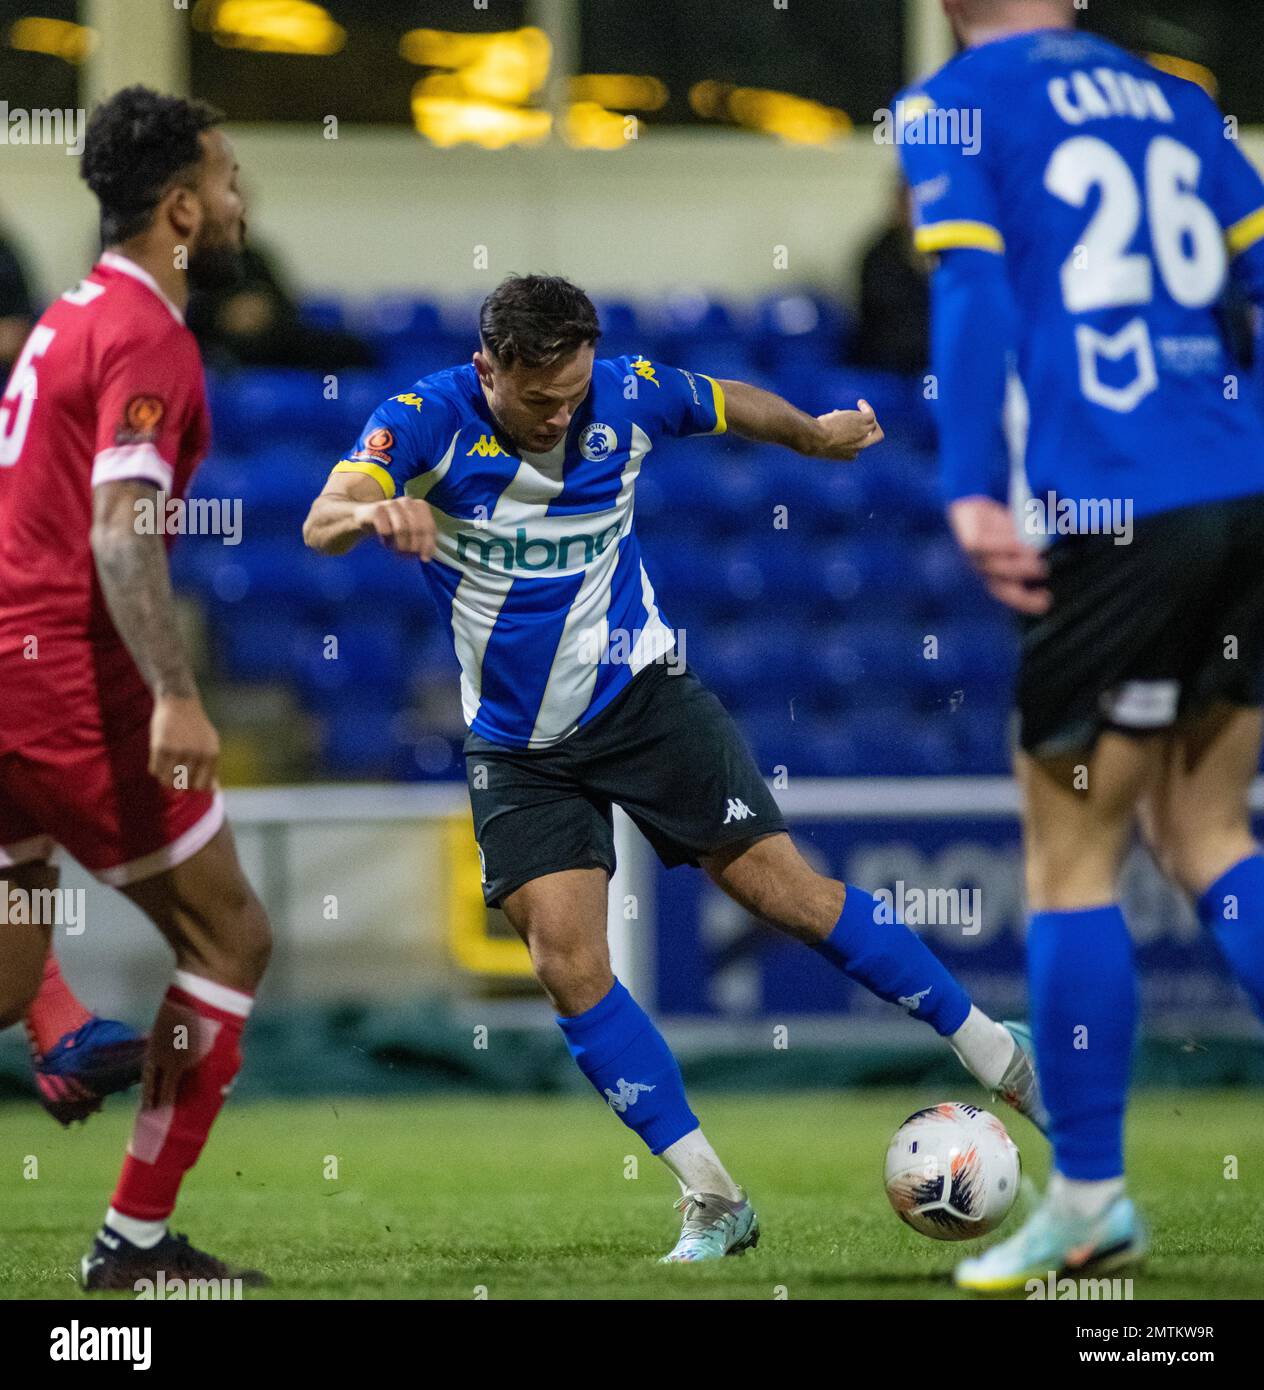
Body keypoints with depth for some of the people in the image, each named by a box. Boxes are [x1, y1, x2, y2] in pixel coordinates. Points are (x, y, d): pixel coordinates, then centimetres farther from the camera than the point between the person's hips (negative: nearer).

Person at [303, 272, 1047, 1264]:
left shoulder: (627, 395, -11)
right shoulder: (428, 421, -17)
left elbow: (734, 405, 12)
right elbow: (320, 525, -32)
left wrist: (816, 435, 29)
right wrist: (373, 514, -55)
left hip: (640, 693, 0)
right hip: (520, 749, 0)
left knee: (787, 891, -6)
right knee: (568, 967, -11)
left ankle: (999, 1056, 9)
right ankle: (715, 1202, -3)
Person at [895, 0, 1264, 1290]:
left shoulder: (952, 109, 2)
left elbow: (970, 295, -11)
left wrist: (972, 492, -15)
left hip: (1111, 519, -6)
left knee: (1071, 852, 4)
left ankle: (1087, 1196, 9)